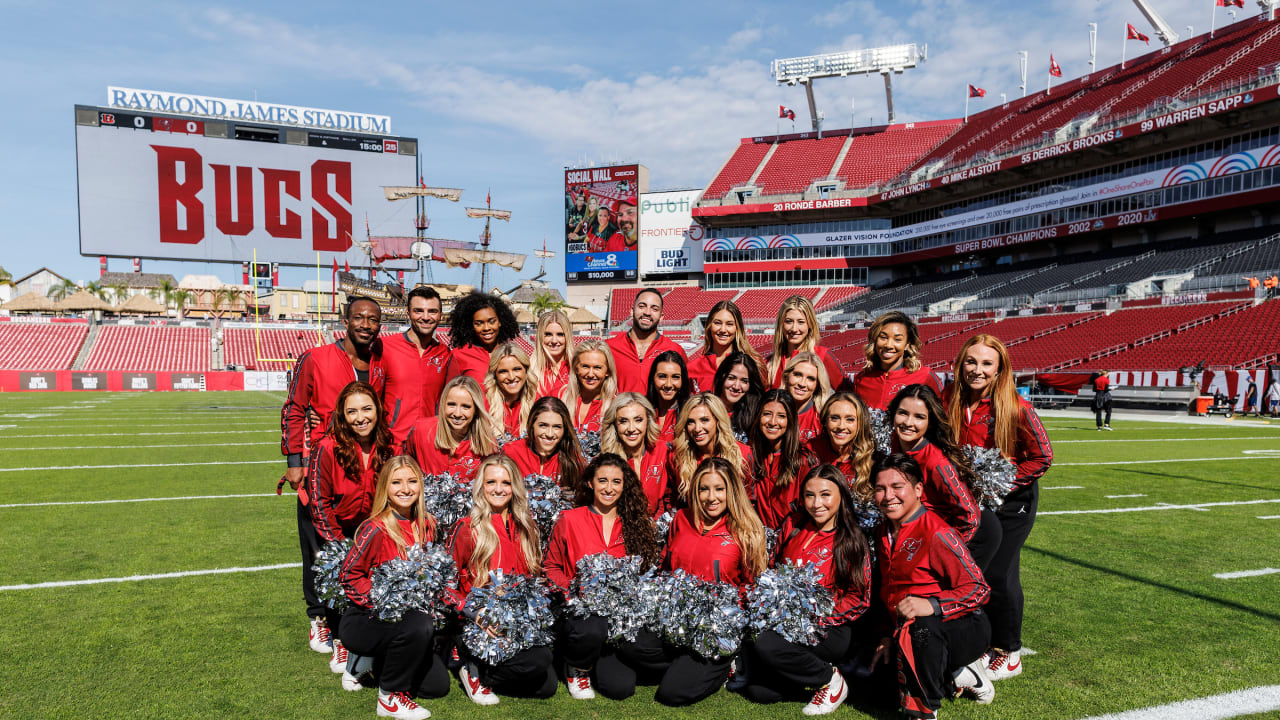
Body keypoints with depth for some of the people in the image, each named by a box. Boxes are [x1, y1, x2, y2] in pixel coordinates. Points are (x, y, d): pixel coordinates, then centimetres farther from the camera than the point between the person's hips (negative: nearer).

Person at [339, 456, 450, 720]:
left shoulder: (426, 525, 0)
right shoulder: (375, 529, -19)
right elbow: (349, 575, -16)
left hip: (406, 614, 6)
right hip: (363, 620, -6)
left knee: (438, 685, -1)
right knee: (419, 626, -36)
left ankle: (381, 662, 24)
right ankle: (390, 697, -11)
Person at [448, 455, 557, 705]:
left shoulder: (525, 529, 11)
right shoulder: (467, 528, -5)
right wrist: (476, 615, -19)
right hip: (479, 627, -6)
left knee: (546, 686, -11)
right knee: (538, 660, -29)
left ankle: (484, 674, 11)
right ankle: (474, 671, -4)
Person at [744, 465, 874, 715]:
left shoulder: (853, 542, -4)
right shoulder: (792, 526, 7)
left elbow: (859, 600, -5)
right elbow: (773, 571, 16)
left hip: (831, 628, -5)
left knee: (766, 645, -31)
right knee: (758, 691, -12)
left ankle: (829, 678, -7)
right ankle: (807, 668, 14)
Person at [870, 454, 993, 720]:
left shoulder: (936, 533, -21)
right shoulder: (883, 533, 4)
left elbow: (978, 588, -23)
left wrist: (932, 605, -35)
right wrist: (889, 635, 12)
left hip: (963, 628, -8)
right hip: (910, 630, 8)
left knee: (921, 627, -39)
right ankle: (960, 677, 17)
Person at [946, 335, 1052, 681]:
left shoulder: (1015, 407, -19)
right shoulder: (952, 404, -5)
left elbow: (1042, 456, -15)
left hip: (1010, 502, -4)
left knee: (998, 574, -1)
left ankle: (1009, 653, 19)